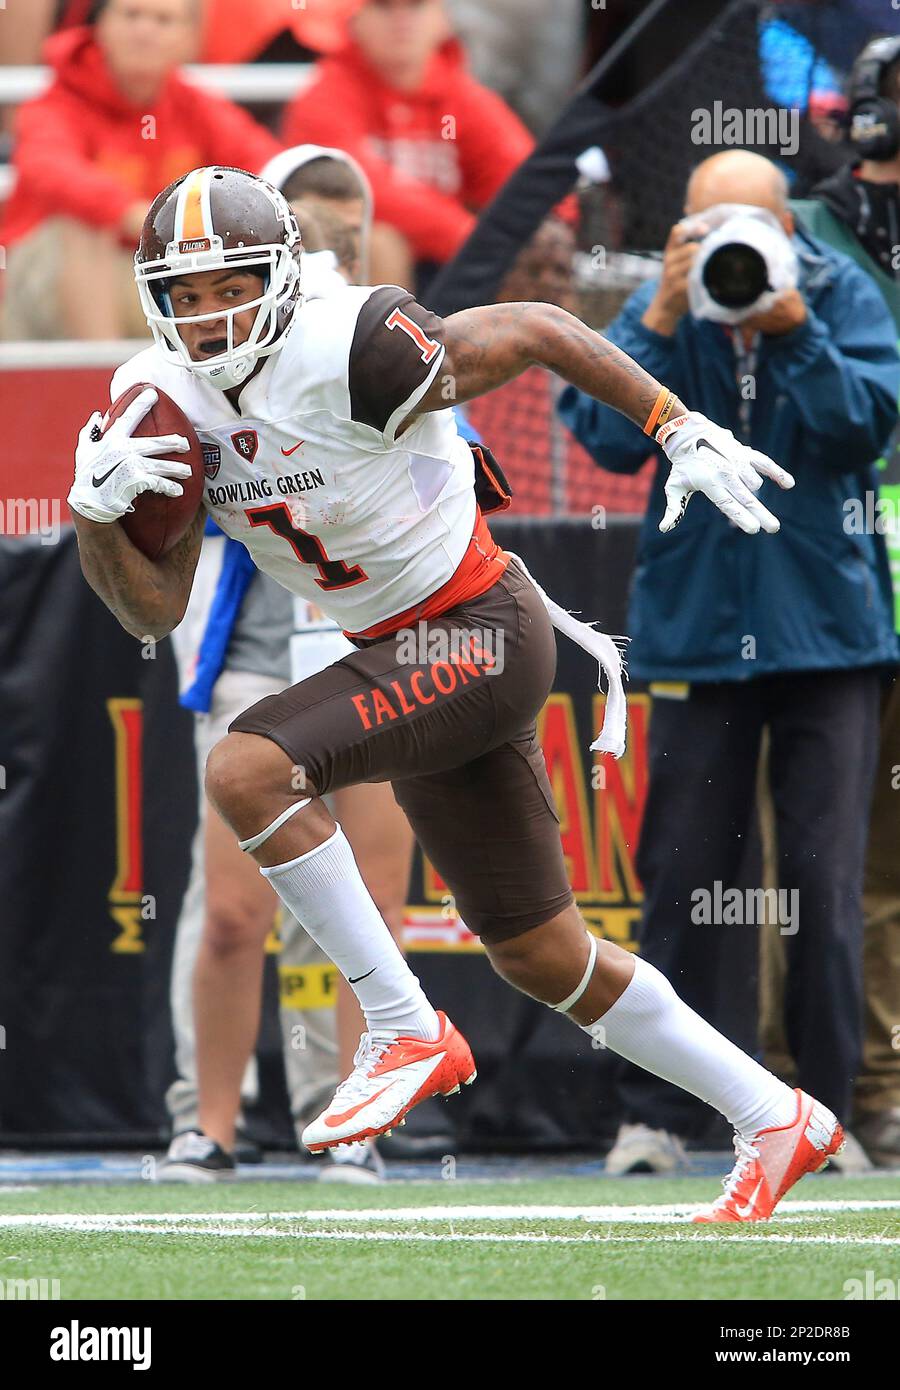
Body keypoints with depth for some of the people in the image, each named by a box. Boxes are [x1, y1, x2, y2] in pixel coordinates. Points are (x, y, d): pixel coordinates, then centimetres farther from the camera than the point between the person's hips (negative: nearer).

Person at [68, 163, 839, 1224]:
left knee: (245, 771, -25)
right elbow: (153, 611, 1)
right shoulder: (166, 402, 0)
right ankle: (775, 1120, 27)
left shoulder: (349, 355, -22)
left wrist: (684, 433, -11)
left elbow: (539, 332, -11)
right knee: (540, 957, 14)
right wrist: (95, 514, -17)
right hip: (405, 659, 8)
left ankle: (406, 1032, -16)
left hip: (479, 631, -8)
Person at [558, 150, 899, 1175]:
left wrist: (791, 326, -21)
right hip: (697, 623, 1)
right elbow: (610, 438, -10)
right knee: (681, 880, 1)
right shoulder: (664, 307, 0)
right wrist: (660, 321, -20)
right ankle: (657, 1111, 7)